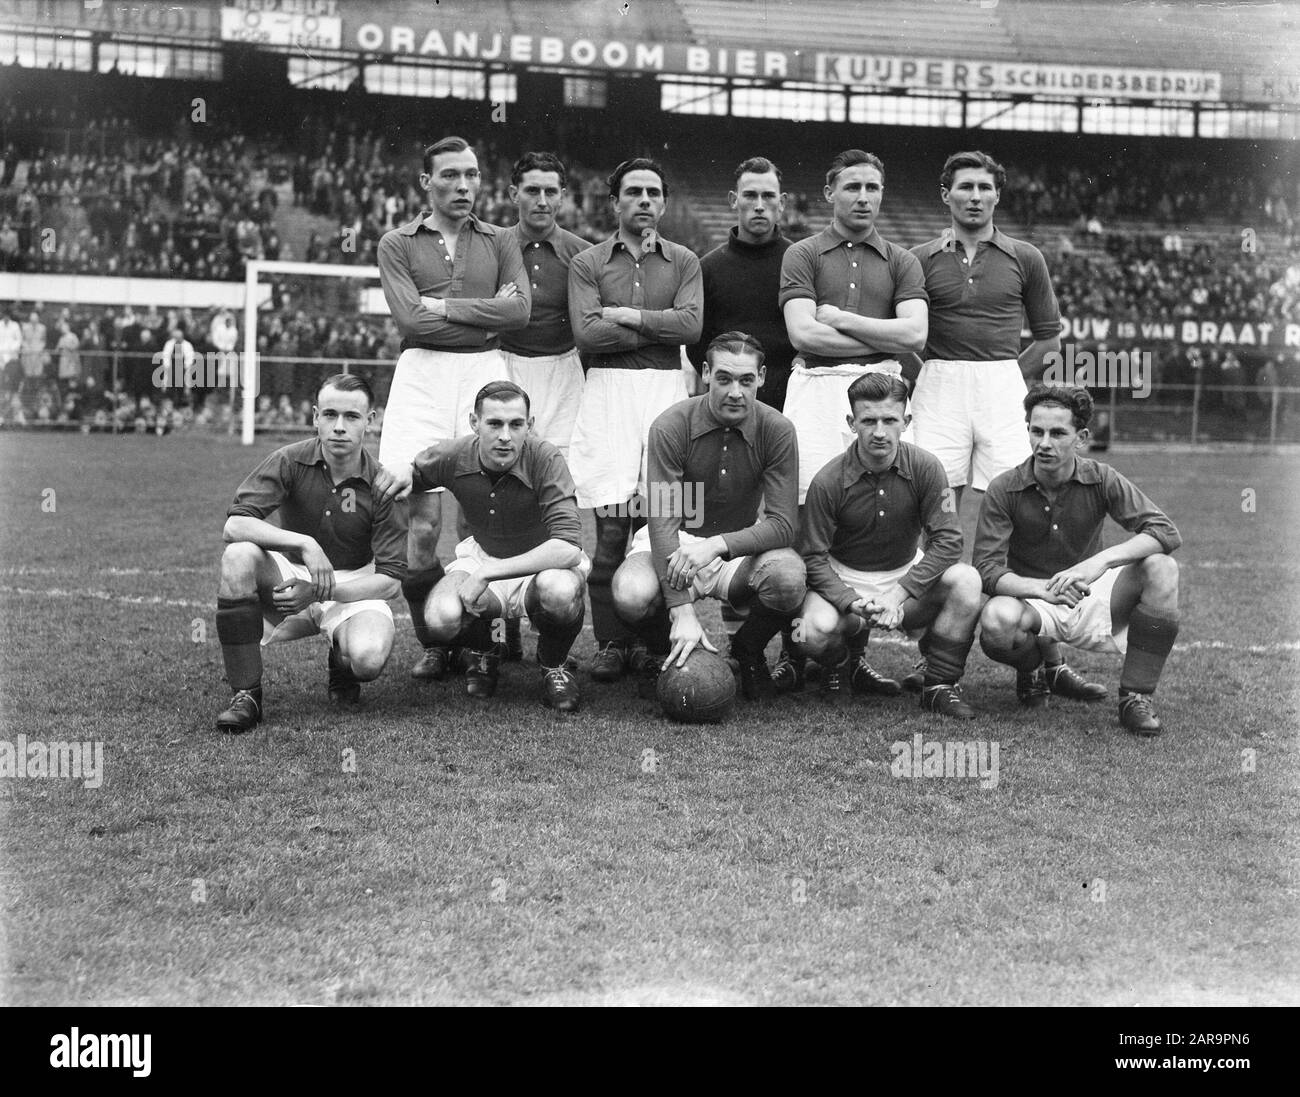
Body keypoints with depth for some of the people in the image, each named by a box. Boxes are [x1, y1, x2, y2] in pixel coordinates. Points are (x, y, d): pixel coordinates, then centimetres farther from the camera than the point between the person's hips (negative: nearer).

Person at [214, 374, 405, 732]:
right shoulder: (291, 461, -10)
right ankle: (247, 695, -24)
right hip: (292, 575, 1)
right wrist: (305, 544, -33)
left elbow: (391, 581, -14)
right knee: (238, 555, -31)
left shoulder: (382, 486, -12)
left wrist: (321, 592, -25)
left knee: (369, 659, -34)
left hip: (354, 588, -1)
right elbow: (235, 524, -21)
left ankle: (341, 663, 10)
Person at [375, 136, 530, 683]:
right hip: (423, 373, -1)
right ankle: (431, 645, 3)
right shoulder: (398, 243, 10)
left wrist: (443, 306, -5)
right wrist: (487, 317, -1)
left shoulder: (499, 242, 16)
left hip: (485, 374, 1)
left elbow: (519, 309, -1)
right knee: (424, 518, -9)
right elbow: (410, 319, -4)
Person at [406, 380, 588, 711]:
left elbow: (567, 549, -37)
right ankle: (484, 652, 10)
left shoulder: (545, 459, -27)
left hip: (544, 562, -2)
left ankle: (553, 665, -3)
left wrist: (486, 574, -37)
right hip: (482, 556, 3)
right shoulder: (453, 457, -15)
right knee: (441, 618, -29)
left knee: (560, 591, -39)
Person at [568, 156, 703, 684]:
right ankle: (610, 643, -1)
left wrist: (629, 315, -5)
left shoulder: (683, 261, 14)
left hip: (667, 389, 1)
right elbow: (586, 334, -4)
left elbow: (691, 325, -2)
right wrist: (661, 327, -2)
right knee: (610, 526, -7)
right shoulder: (587, 263, 10)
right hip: (608, 389, -1)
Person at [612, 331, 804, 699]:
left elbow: (784, 524, -16)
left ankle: (746, 653, 3)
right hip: (673, 544, -1)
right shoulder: (671, 427, -18)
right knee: (631, 594, -34)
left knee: (789, 576, -32)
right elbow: (663, 521, -23)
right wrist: (681, 609, -34)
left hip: (741, 544, 1)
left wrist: (717, 544, -34)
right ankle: (664, 654, 5)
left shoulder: (777, 430, -13)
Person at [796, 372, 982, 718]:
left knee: (967, 580, -28)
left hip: (907, 574, 2)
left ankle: (939, 686, -13)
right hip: (844, 578, -2)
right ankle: (848, 662, 7)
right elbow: (814, 556, -13)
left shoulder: (925, 467, -13)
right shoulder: (828, 481, -17)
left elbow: (948, 539, -15)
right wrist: (851, 603, -29)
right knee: (816, 631, -33)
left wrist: (899, 593, -25)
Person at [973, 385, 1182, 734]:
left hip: (1090, 597, 2)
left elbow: (1166, 532, -17)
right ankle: (1036, 669, 3)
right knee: (997, 620, -37)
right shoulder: (1004, 490, -12)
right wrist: (1044, 588, -36)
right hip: (1031, 599, -1)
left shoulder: (1101, 480, -8)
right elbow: (987, 569, -17)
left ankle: (1135, 697, -16)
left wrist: (1102, 560, -34)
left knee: (1161, 568, -24)